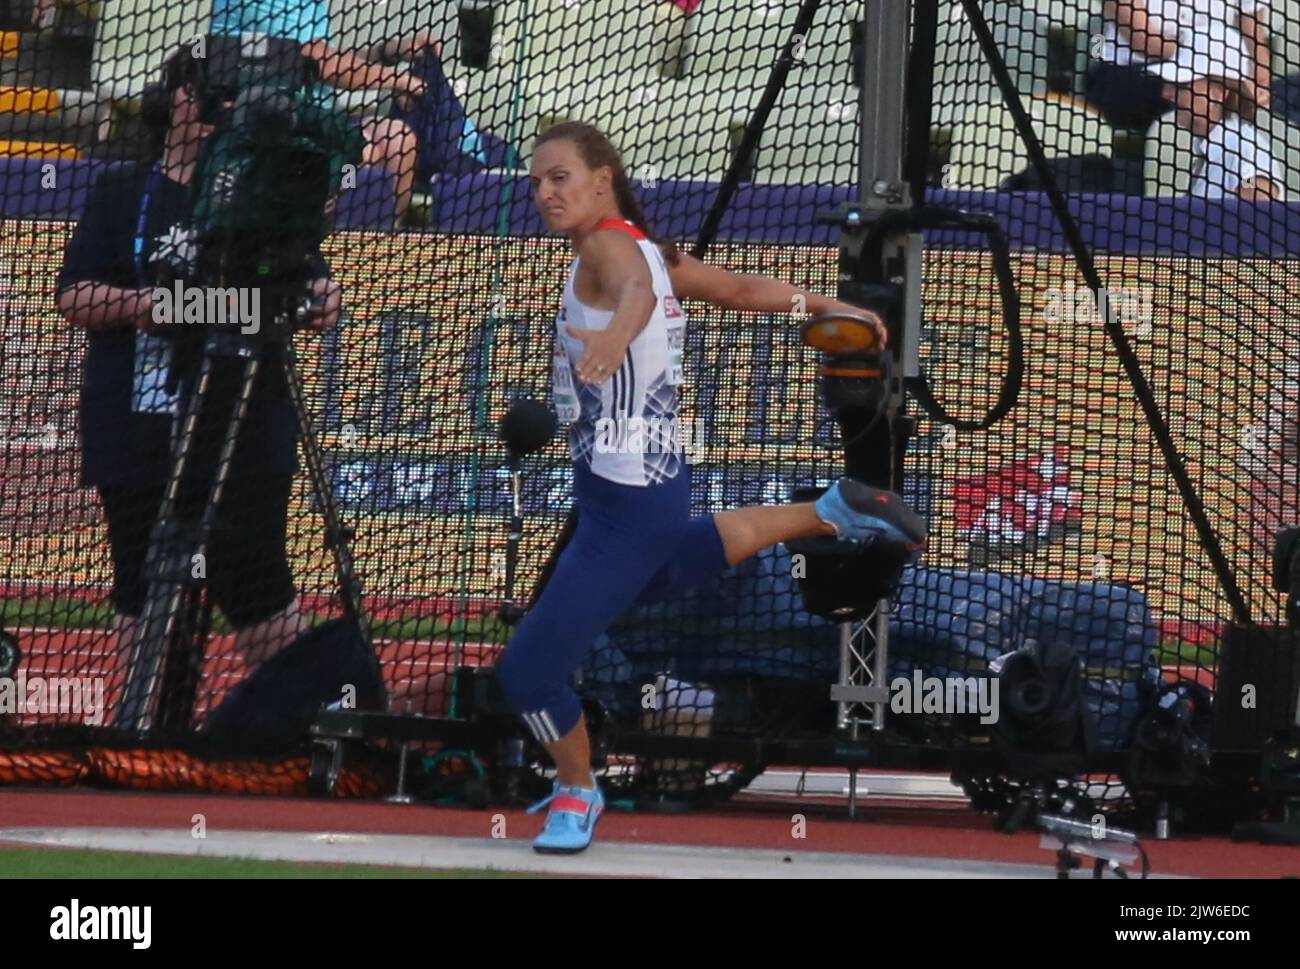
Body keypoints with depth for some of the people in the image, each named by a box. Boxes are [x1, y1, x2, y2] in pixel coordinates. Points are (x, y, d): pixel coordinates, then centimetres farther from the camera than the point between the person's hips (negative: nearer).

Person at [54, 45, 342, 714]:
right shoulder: (124, 194, 6)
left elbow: (315, 292, 3)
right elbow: (75, 299, -1)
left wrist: (322, 301, -21)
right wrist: (143, 303, -19)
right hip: (139, 428, 1)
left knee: (257, 585, -2)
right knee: (143, 593, 7)